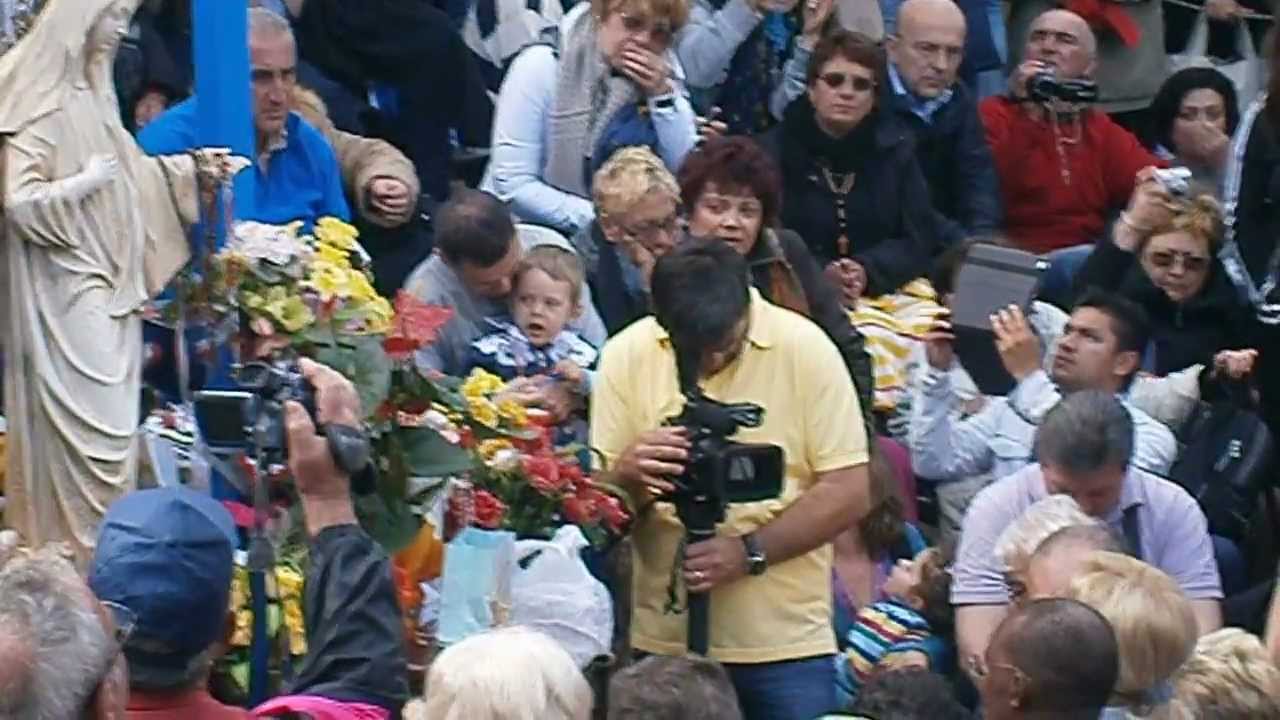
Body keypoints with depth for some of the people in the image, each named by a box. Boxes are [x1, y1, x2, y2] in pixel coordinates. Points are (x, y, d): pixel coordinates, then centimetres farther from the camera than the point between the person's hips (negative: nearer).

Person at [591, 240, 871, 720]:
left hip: (787, 642, -1)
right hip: (663, 642, 1)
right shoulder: (626, 357, -2)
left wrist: (748, 553, -19)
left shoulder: (805, 348, -7)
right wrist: (629, 476, -21)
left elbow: (848, 492, -7)